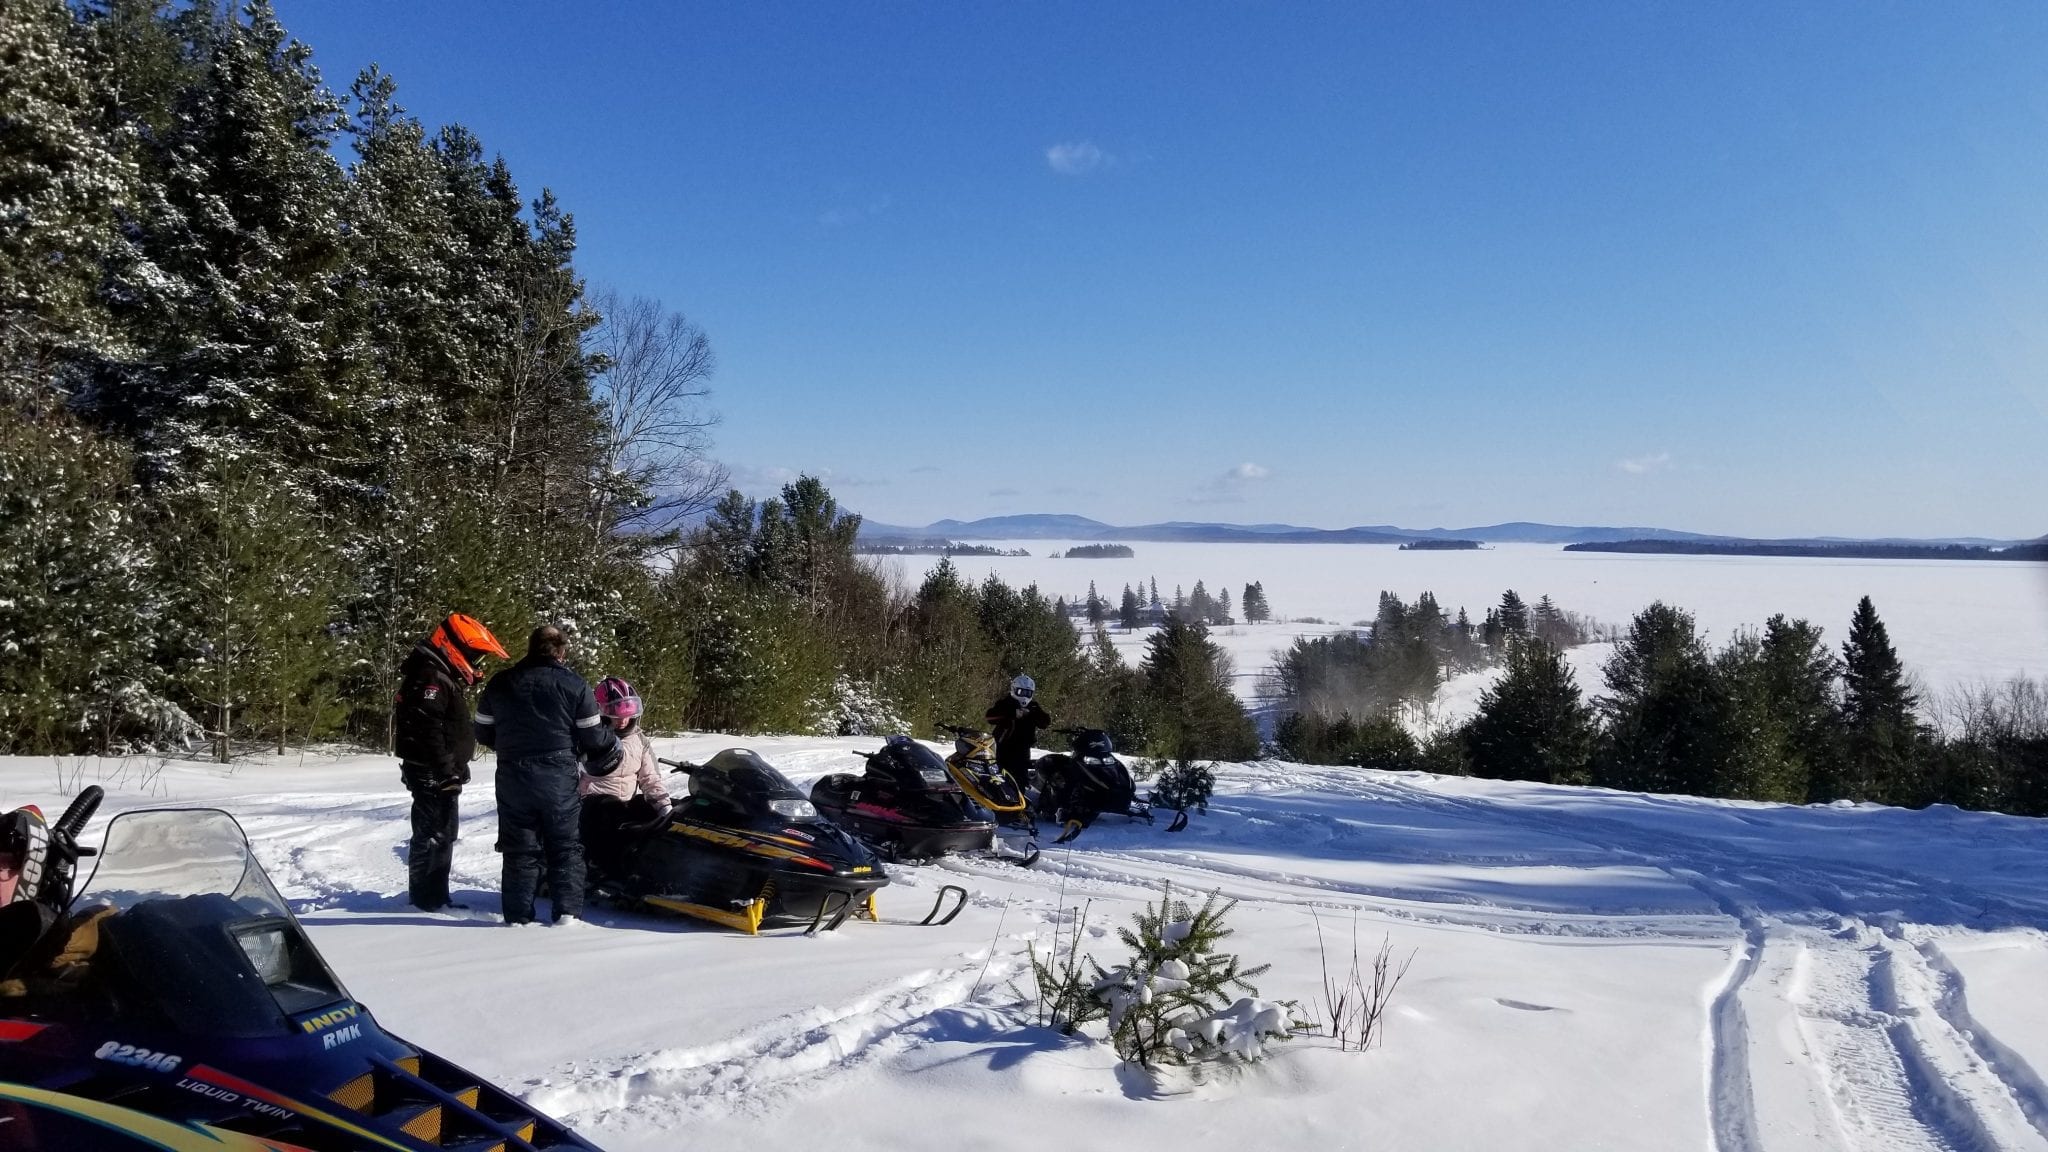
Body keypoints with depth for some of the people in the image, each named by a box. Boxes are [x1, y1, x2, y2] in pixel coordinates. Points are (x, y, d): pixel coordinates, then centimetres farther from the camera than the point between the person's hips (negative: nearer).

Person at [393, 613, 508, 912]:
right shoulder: (429, 676, -17)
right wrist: (447, 772, -25)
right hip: (433, 775, -11)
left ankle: (436, 895, 26)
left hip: (441, 775, 11)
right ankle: (425, 898, 2)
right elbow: (427, 730, -25)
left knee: (443, 834, 17)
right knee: (432, 834, -5)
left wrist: (455, 769, 23)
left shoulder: (443, 675, 17)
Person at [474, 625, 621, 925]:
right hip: (558, 776, -2)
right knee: (566, 847, 8)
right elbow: (593, 737, -5)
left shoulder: (500, 683, 5)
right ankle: (567, 912, 2)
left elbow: (483, 732, 12)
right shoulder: (574, 685, -5)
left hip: (513, 777, 3)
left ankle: (518, 916, 10)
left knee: (520, 849, 10)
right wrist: (612, 748, 15)